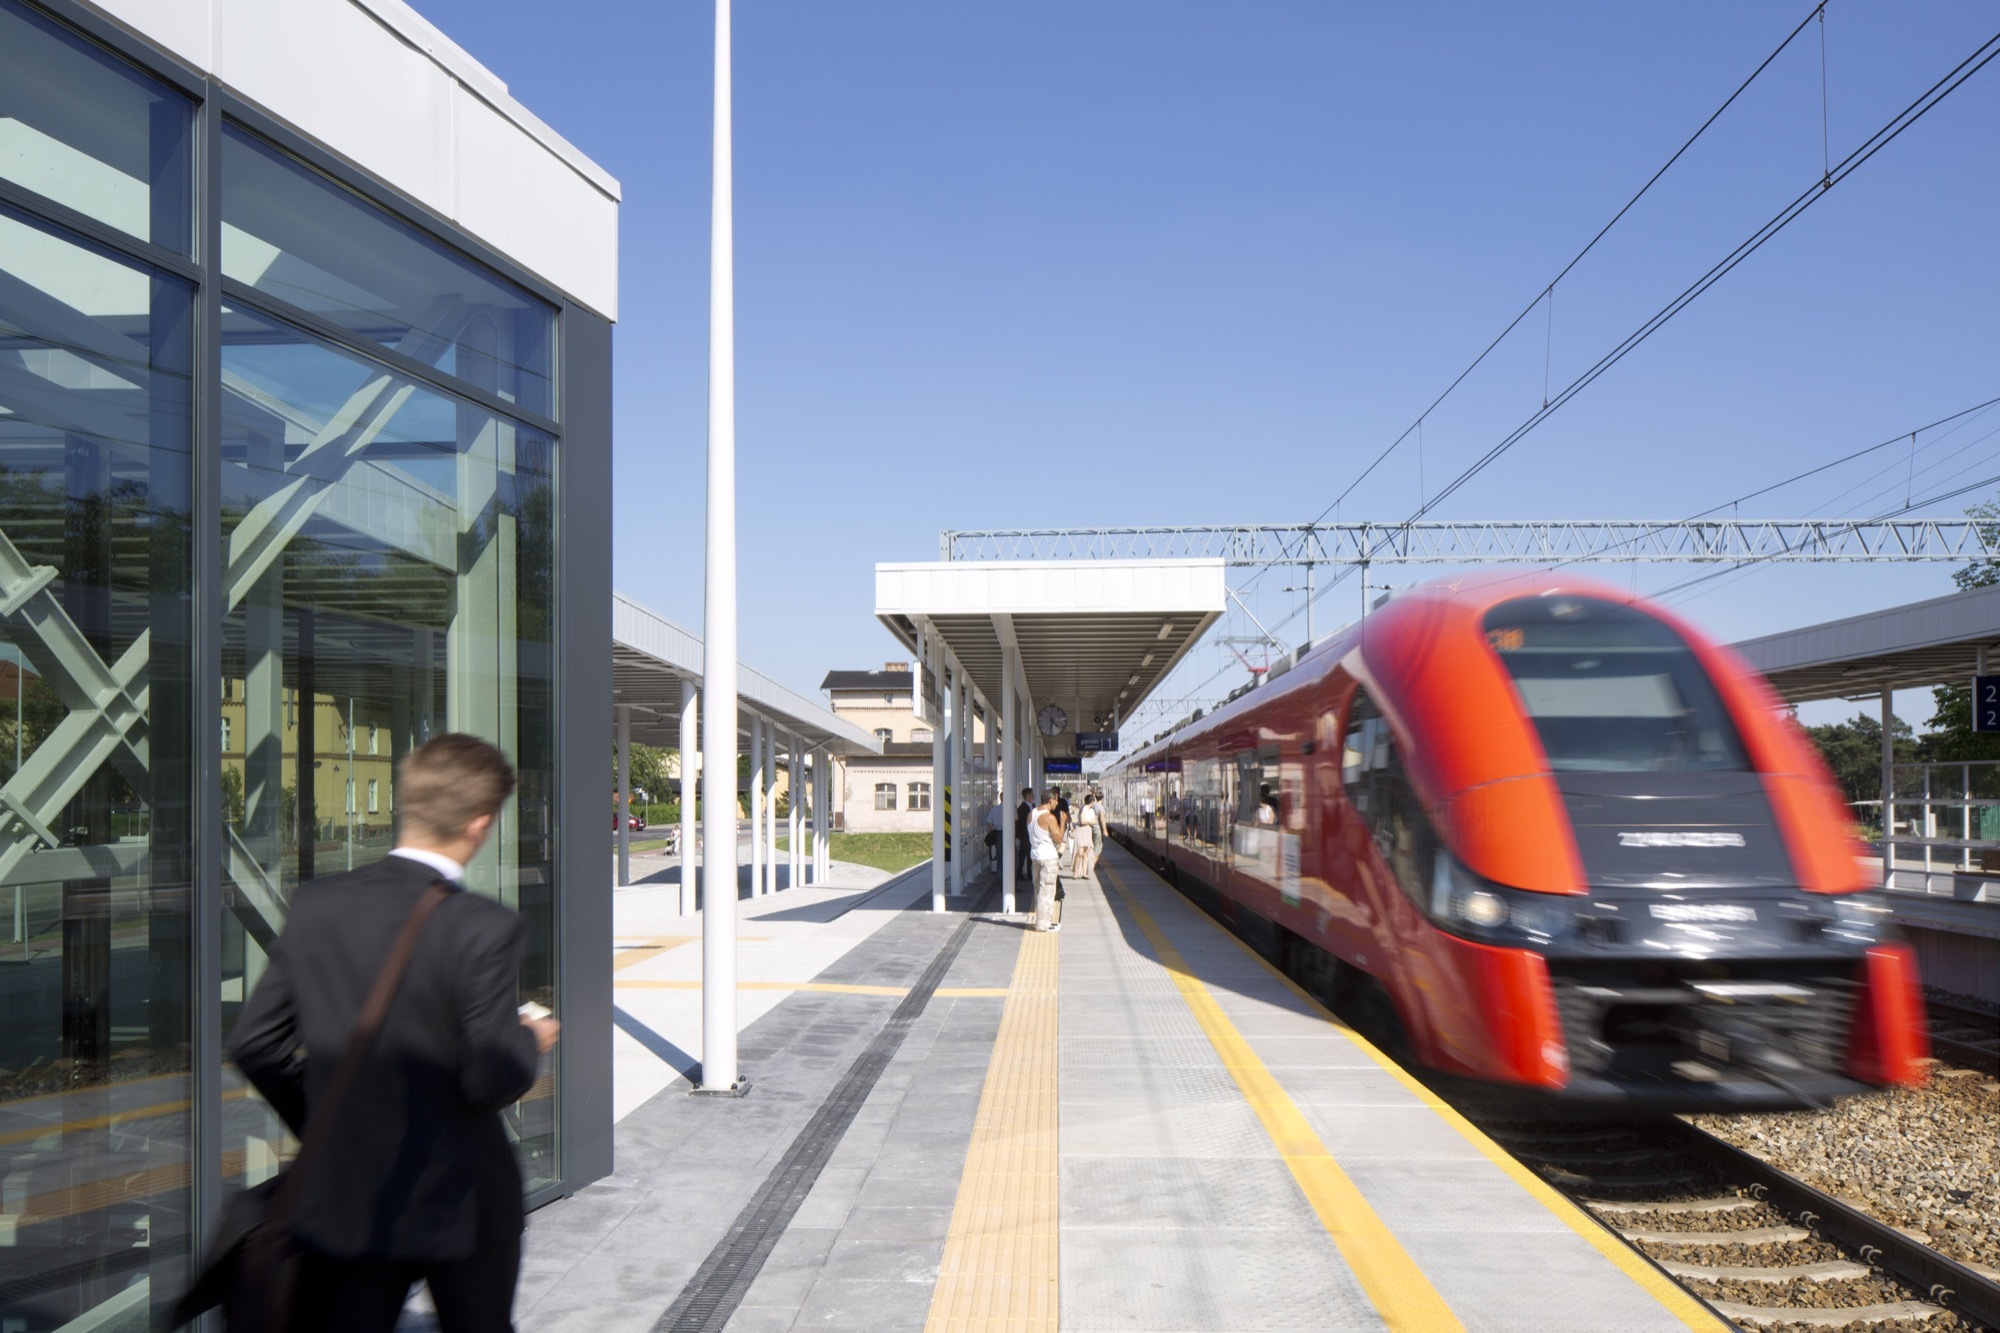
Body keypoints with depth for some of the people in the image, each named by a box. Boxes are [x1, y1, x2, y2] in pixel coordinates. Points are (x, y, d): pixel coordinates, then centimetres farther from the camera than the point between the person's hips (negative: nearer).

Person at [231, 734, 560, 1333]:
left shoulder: (317, 904, -6)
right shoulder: (483, 928, -21)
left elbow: (253, 1042, 0)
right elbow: (493, 1079, -22)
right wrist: (530, 1041, 0)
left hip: (341, 1198, 3)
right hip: (459, 1201, -3)